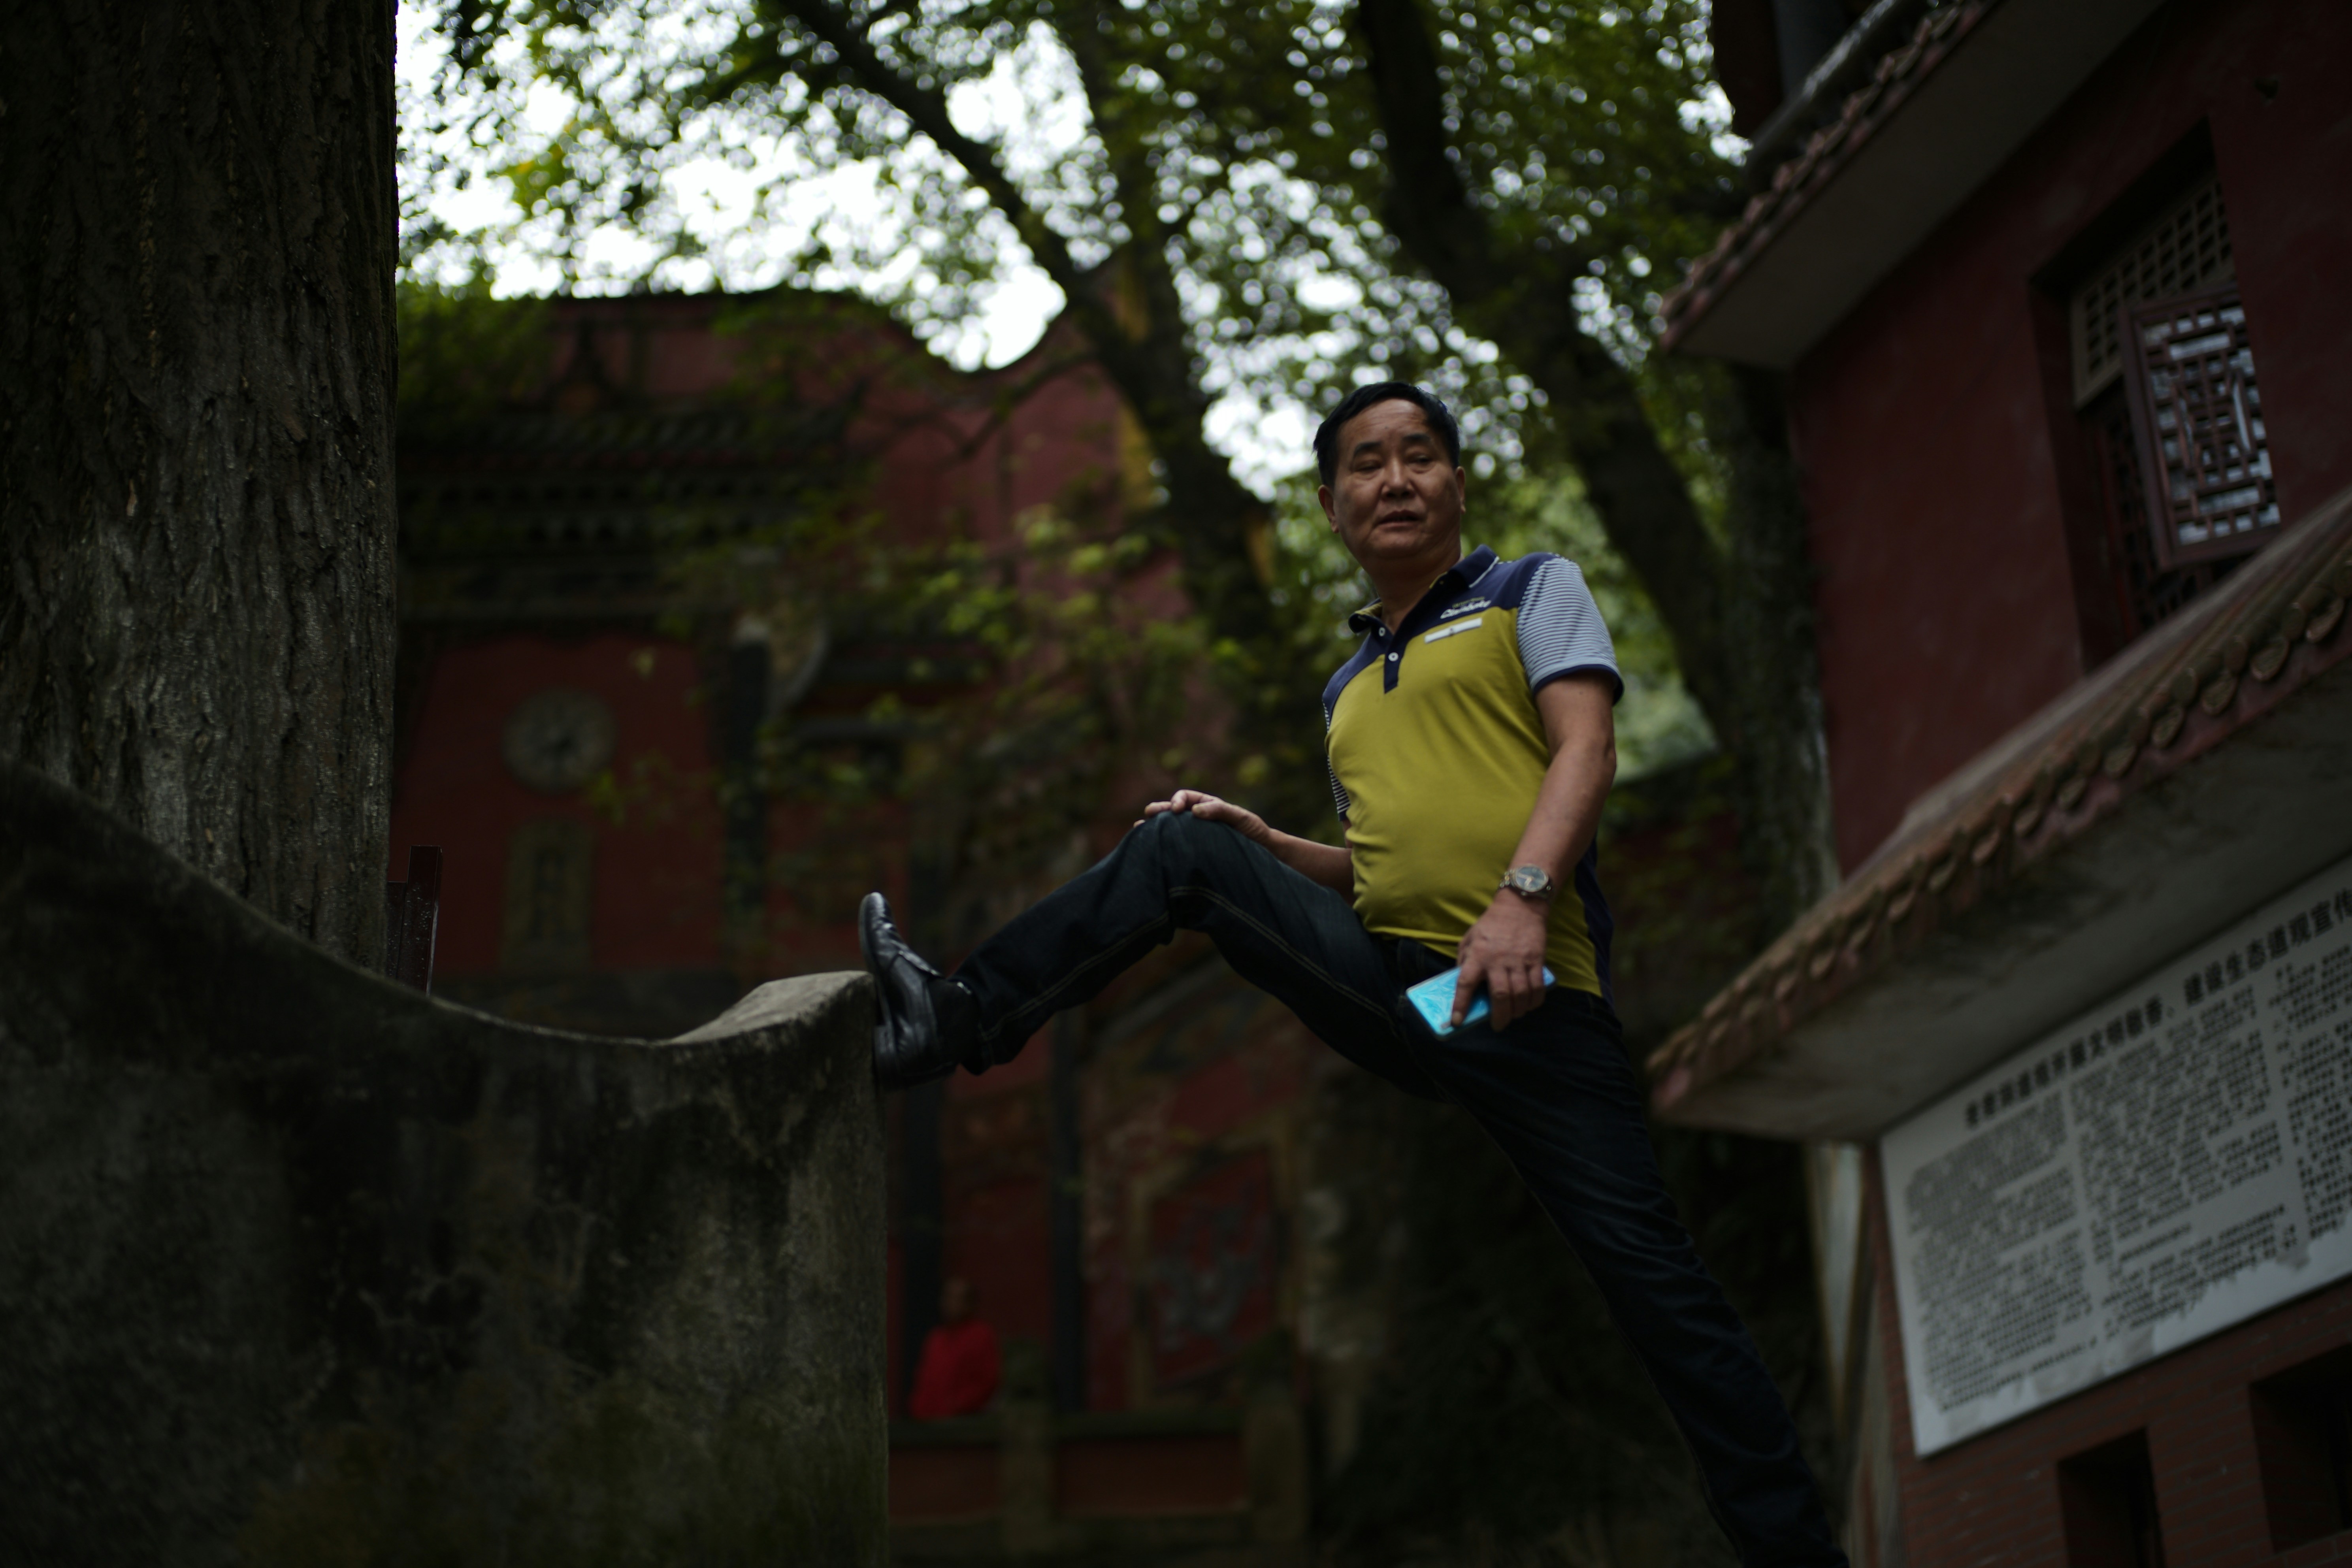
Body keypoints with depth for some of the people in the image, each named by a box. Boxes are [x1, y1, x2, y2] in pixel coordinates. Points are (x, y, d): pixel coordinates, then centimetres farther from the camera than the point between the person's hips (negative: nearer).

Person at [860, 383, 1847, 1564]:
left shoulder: (1533, 591, 12)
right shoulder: (1347, 691, 28)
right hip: (1389, 982, 5)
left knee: (1646, 1272, -14)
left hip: (1528, 997, -5)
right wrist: (1258, 840, 14)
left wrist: (1523, 897, -23)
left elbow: (1585, 747, -6)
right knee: (1182, 851, -6)